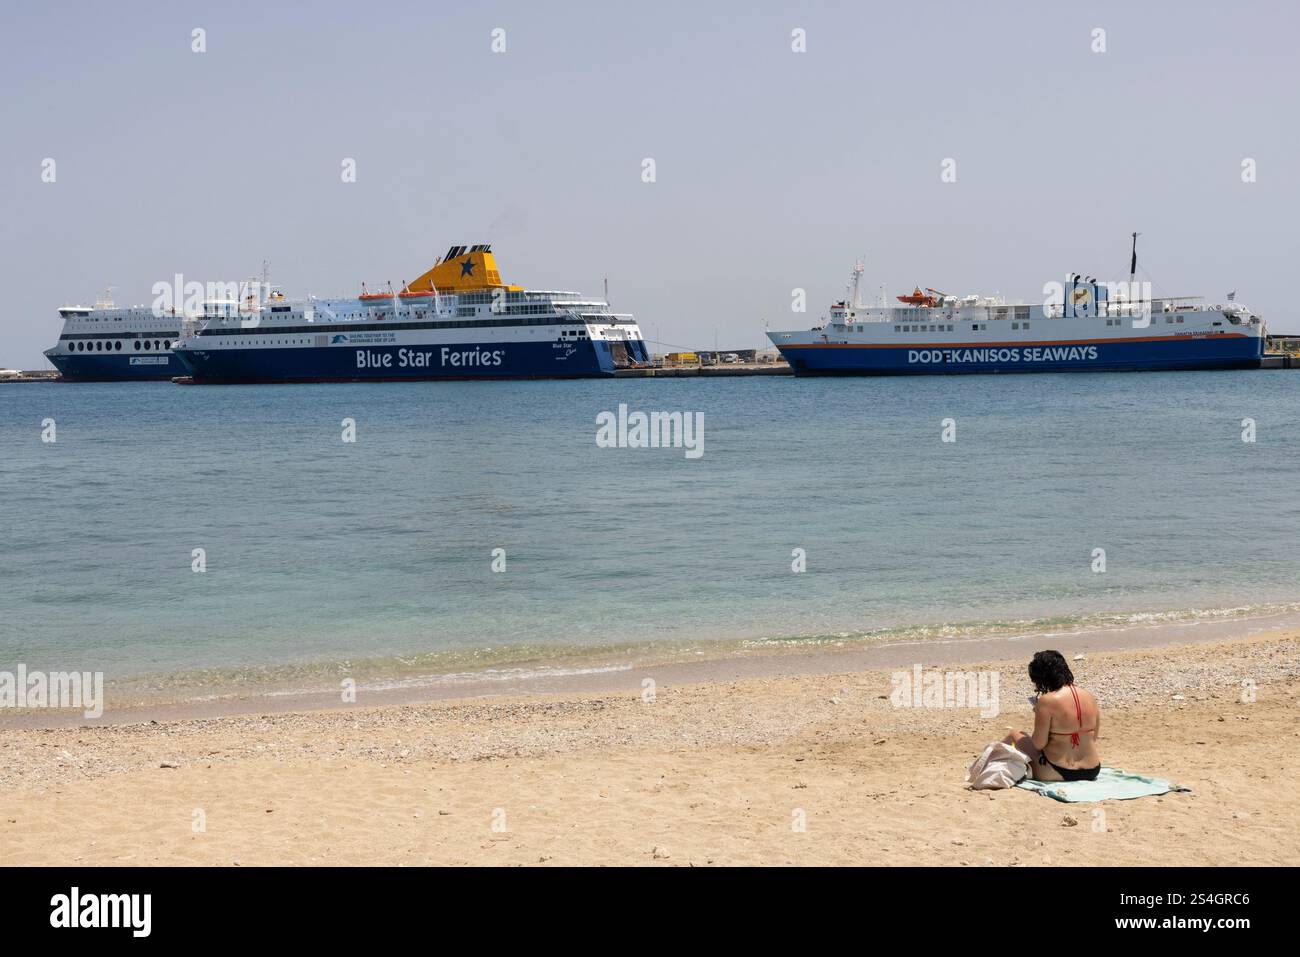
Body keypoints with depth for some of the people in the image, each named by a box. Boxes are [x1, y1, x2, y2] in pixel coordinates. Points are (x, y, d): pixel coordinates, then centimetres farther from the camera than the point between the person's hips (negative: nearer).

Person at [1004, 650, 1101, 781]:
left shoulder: (1046, 701, -19)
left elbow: (1038, 744, -15)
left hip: (1057, 774, -6)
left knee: (1014, 735, 17)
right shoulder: (1089, 697, 0)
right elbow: (1094, 736, 11)